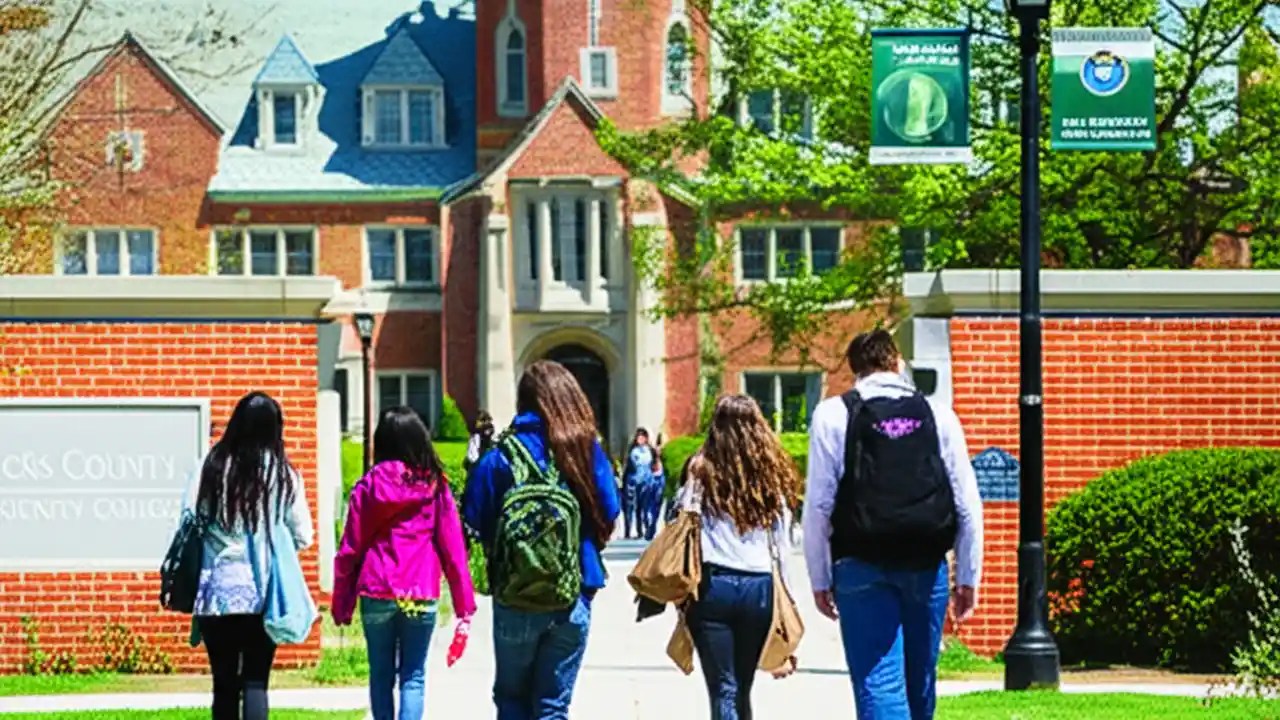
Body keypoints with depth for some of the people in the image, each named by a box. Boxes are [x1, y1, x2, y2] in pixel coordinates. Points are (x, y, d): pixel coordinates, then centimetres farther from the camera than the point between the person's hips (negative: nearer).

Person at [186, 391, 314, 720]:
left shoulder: (211, 468, -3)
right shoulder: (281, 474, -4)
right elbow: (303, 536, -1)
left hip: (217, 592, 1)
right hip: (263, 593, -1)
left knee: (224, 683, 10)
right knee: (256, 681, 0)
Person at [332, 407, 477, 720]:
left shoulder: (368, 487, 2)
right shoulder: (435, 487, 1)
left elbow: (349, 550, 2)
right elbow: (453, 548, -1)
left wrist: (342, 604, 8)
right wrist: (464, 604, 3)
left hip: (376, 595, 1)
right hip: (421, 598, -1)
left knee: (381, 675, 13)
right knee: (413, 677, 4)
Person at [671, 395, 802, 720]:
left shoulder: (701, 470, 0)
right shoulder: (772, 475, 8)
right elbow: (782, 547, 8)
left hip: (714, 585, -3)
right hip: (760, 587, 3)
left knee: (723, 691, -4)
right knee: (743, 690, 16)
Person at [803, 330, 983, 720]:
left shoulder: (833, 415, 1)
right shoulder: (936, 414, 7)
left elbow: (819, 504, -2)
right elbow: (968, 503, 5)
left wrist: (820, 580, 5)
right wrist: (968, 578, 12)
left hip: (862, 567, -3)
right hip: (927, 566, 3)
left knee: (879, 686, -6)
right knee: (920, 684, 16)